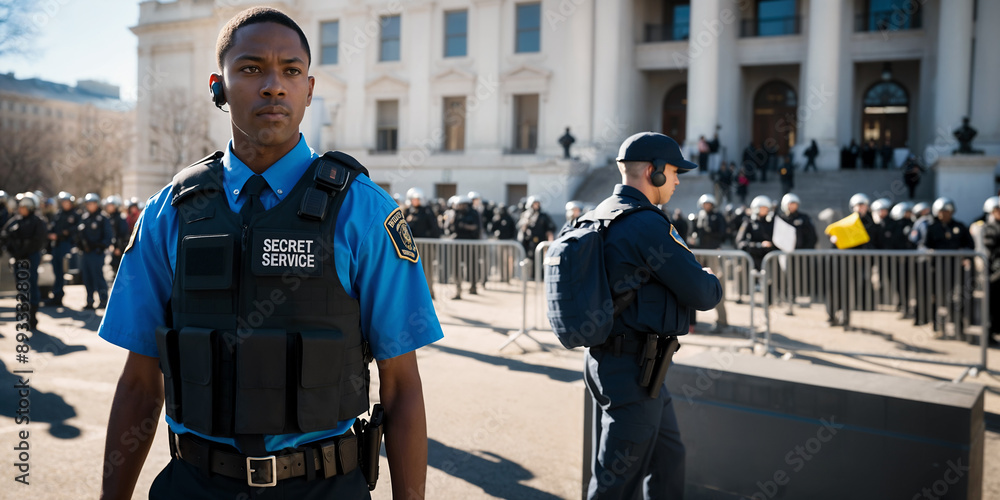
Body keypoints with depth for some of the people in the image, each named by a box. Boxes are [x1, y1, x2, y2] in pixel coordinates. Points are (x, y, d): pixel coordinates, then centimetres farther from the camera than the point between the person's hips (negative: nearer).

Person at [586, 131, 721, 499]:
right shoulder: (647, 224, -20)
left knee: (668, 456, 23)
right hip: (632, 368, -10)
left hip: (605, 356, 10)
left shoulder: (600, 215, 11)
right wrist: (711, 281, 6)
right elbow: (702, 295, -17)